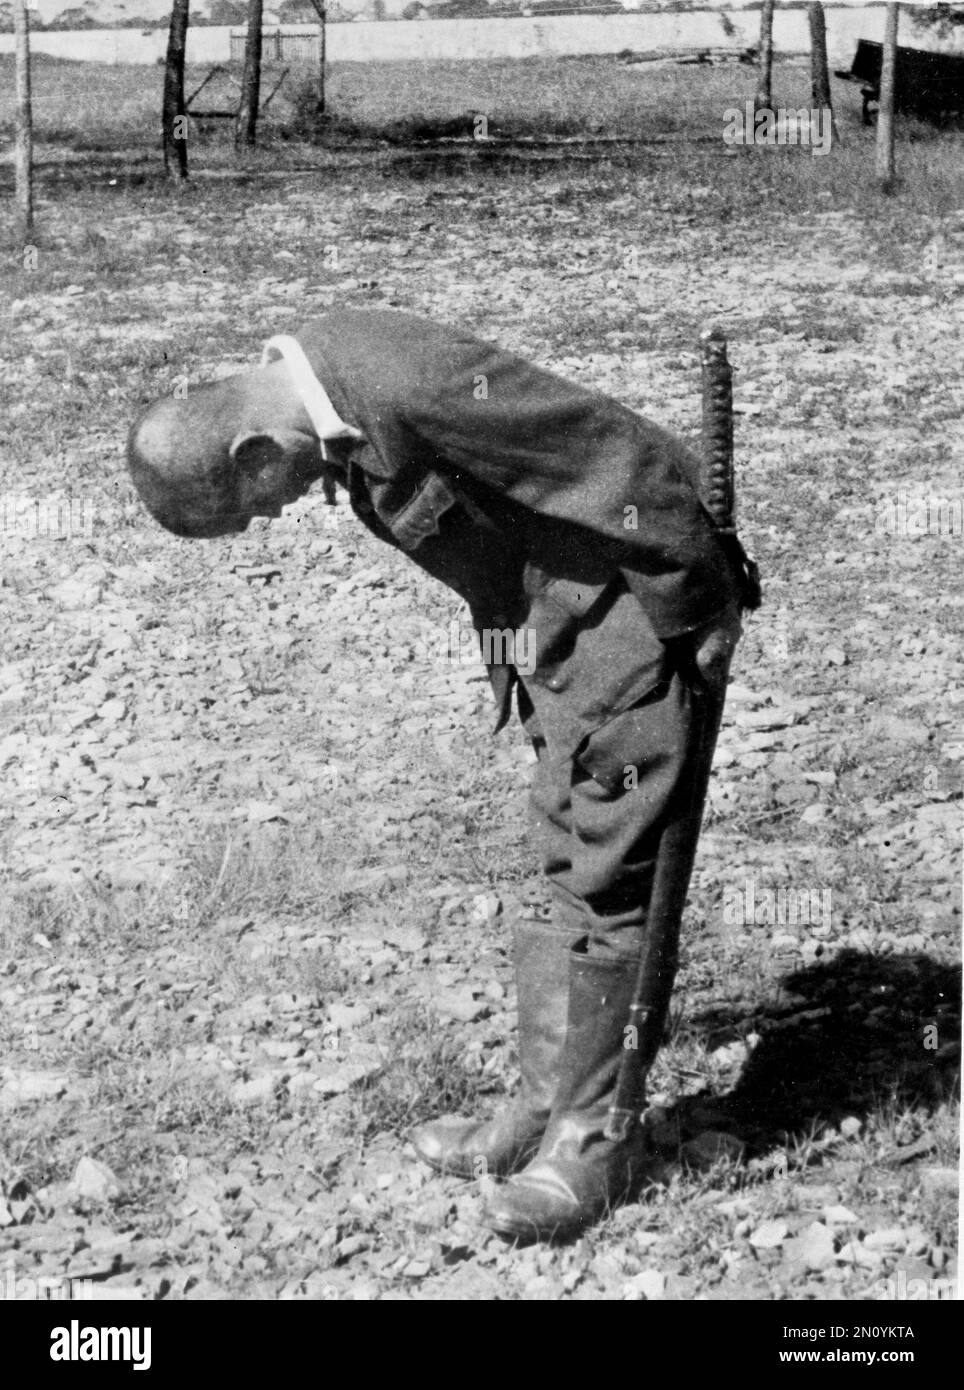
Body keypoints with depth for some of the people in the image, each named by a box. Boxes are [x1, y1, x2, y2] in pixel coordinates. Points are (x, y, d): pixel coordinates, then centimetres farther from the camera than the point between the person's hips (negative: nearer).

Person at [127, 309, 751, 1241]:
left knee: (602, 884, -2)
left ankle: (598, 1136, 11)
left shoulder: (410, 390, -30)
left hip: (634, 625, -9)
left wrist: (694, 609, -15)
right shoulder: (331, 398, 0)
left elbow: (634, 463, -26)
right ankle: (548, 1108, 26)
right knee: (567, 874, 15)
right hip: (562, 634, 9)